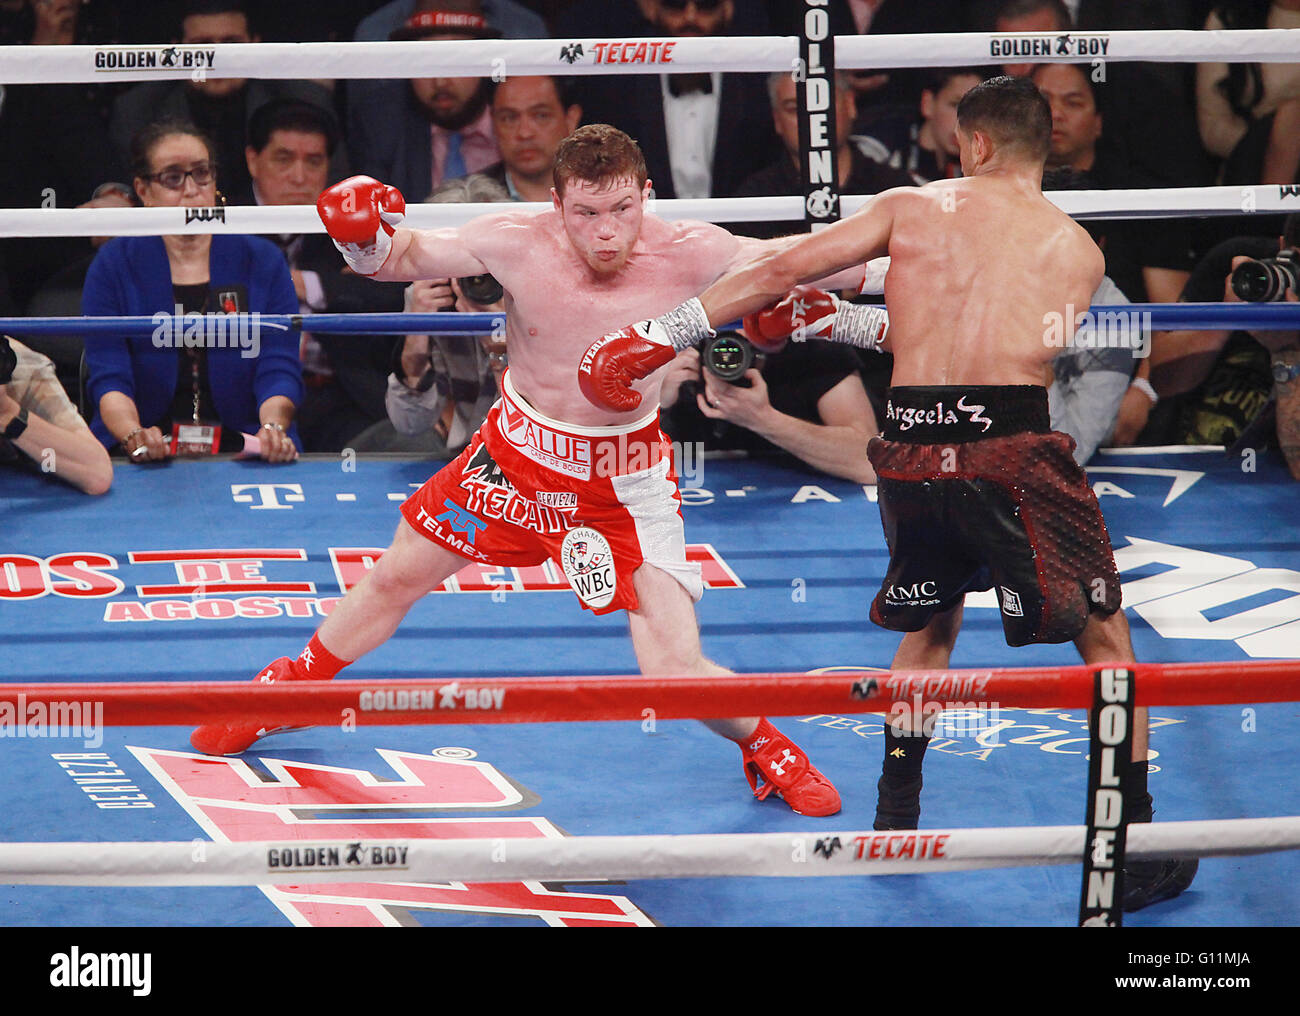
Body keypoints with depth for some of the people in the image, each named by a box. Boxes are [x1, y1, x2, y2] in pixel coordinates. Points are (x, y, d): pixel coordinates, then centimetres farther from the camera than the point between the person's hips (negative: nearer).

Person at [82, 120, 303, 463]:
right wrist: (133, 434, -25)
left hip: (242, 448, 2)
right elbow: (109, 378, -3)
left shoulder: (263, 261, 9)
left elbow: (279, 370, 0)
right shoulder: (113, 265, 7)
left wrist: (273, 428, -23)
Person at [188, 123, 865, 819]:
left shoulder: (687, 256, -26)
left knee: (676, 671, -12)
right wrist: (367, 243, -28)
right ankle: (296, 684, 48)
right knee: (393, 580, 19)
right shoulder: (517, 244, -22)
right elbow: (405, 256, -6)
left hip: (623, 481, -2)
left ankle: (764, 745, 21)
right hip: (514, 451, 2)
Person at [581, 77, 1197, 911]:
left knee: (931, 625, 28)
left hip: (911, 451, 2)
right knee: (1105, 636, 12)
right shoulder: (1078, 250, 13)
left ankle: (894, 824, 31)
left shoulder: (911, 209, 11)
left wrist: (665, 334, 14)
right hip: (1013, 449, -2)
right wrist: (842, 322, 28)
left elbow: (781, 271, 7)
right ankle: (1137, 850, 10)